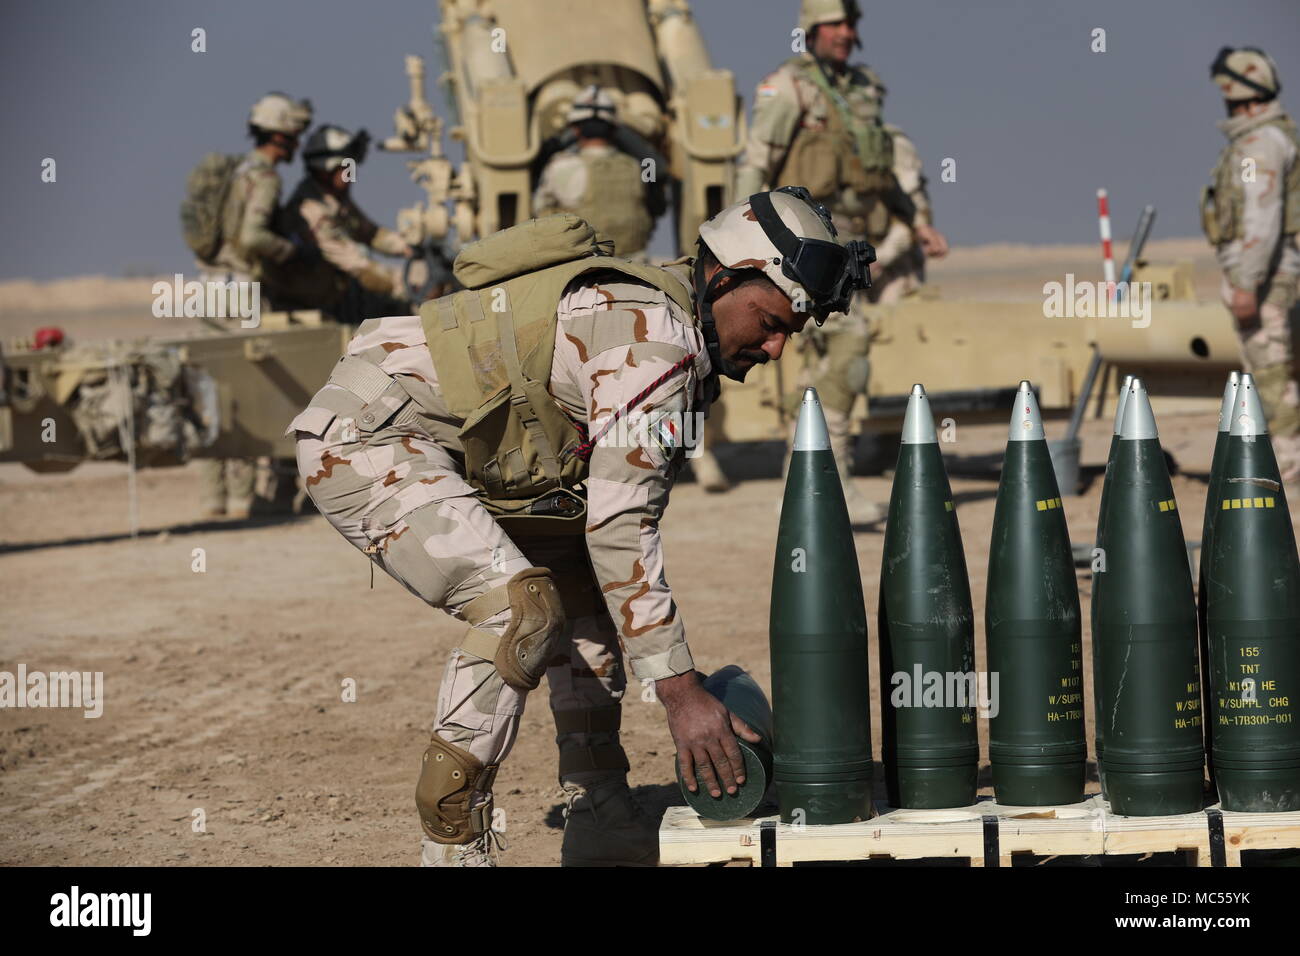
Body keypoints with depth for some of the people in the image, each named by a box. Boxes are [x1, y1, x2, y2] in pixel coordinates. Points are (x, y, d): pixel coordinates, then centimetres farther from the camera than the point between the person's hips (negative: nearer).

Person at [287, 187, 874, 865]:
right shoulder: (654, 339, -20)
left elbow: (628, 508, 17)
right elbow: (620, 526, -25)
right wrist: (679, 692, -25)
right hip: (362, 439, -11)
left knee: (580, 574, 15)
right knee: (521, 604, -25)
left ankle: (600, 821, 18)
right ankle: (454, 848, -18)